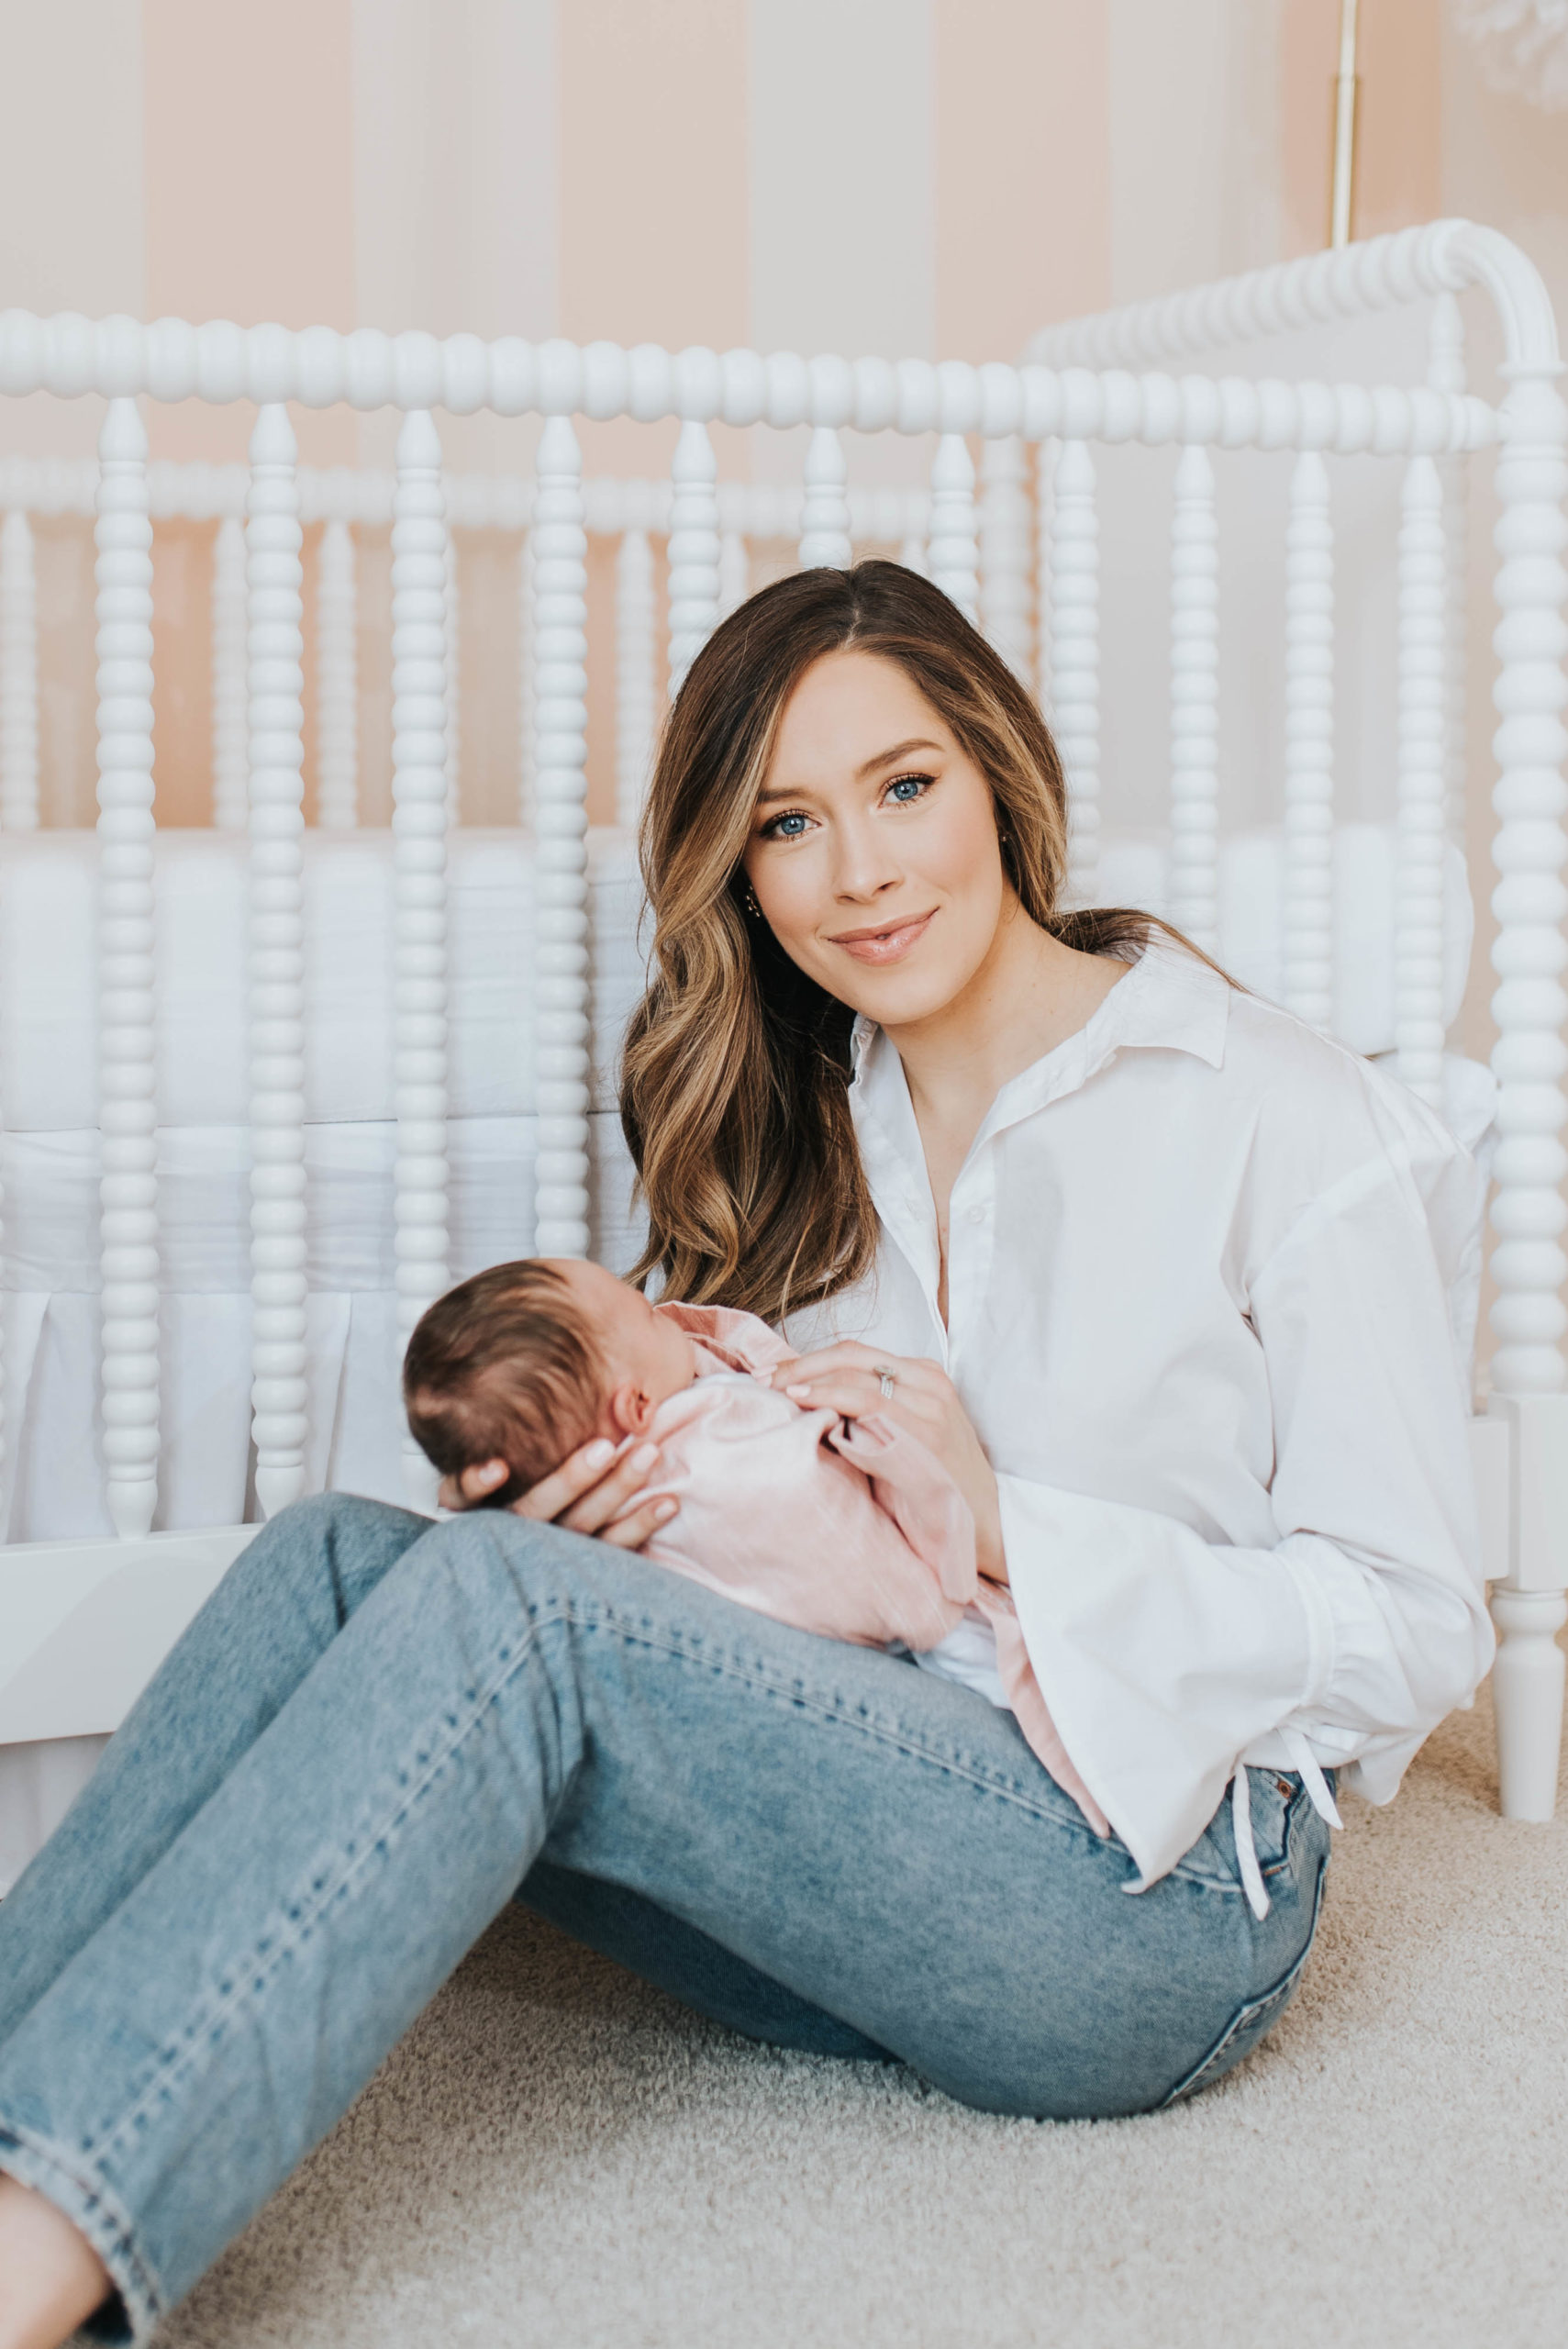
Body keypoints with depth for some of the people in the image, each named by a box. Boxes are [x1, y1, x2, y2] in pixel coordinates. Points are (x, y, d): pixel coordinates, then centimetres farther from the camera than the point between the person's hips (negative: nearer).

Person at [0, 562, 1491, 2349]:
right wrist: (581, 1516, -11)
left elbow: (1412, 1633, -7)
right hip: (844, 1818, 6)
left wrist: (1009, 1520, -17)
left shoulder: (1288, 1121, -5)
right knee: (339, 1552, -18)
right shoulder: (796, 1127, 13)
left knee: (500, 1604, -29)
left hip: (1159, 1893, -6)